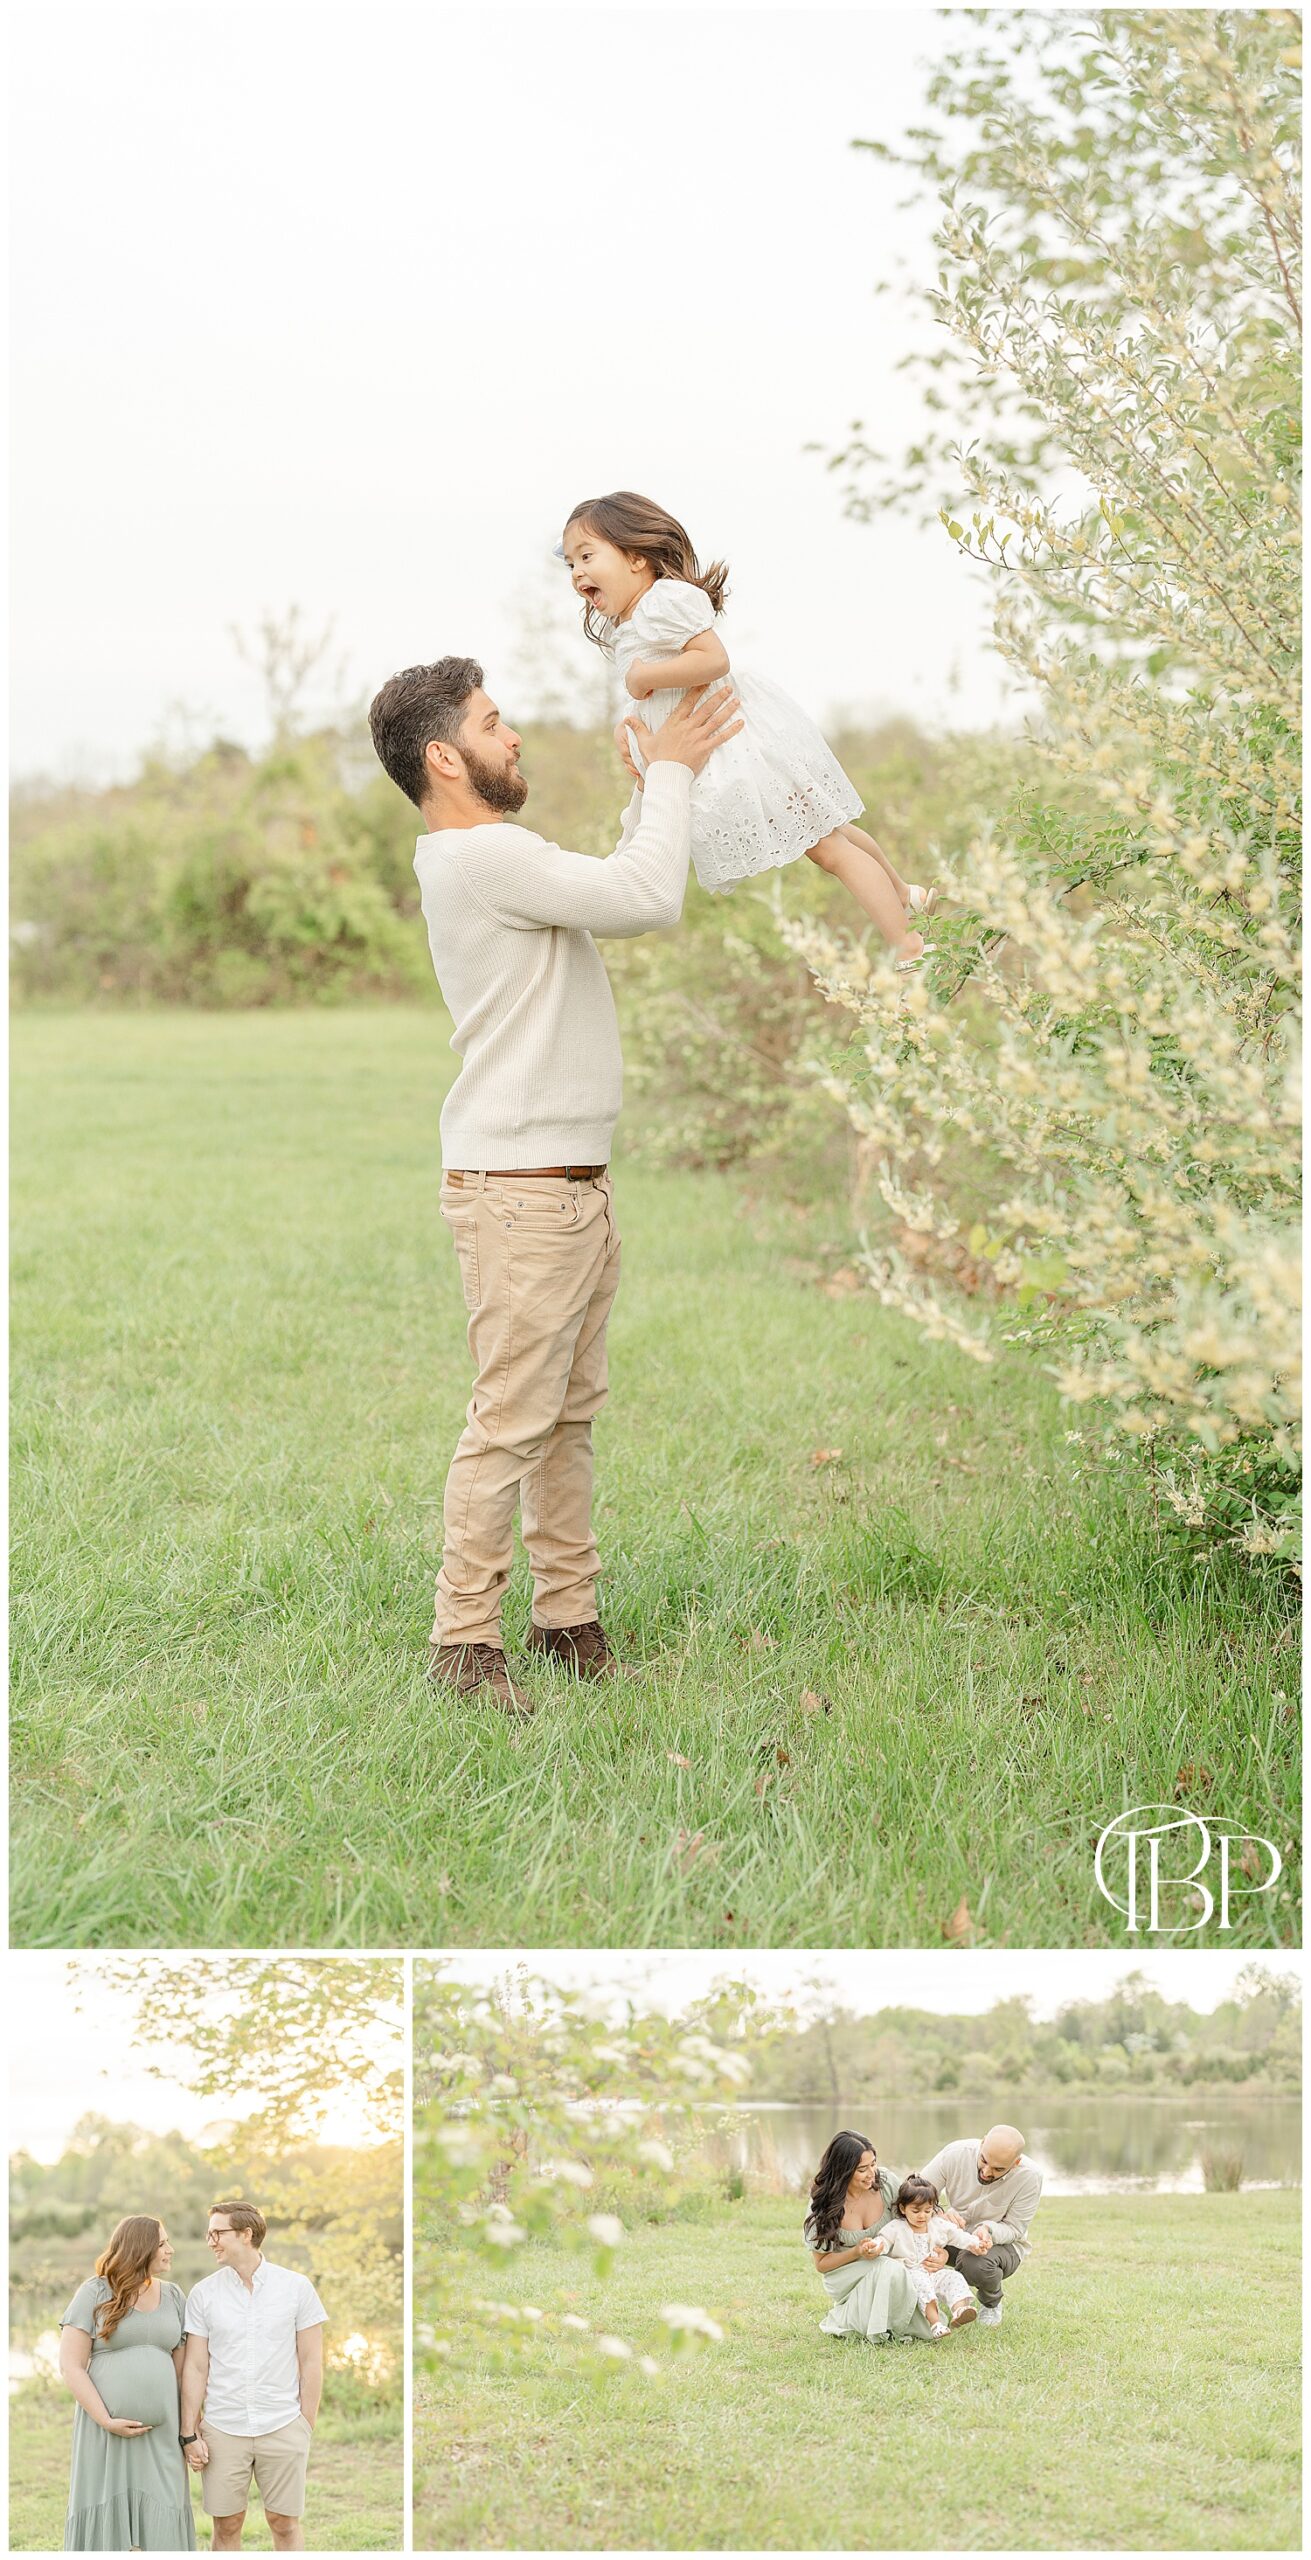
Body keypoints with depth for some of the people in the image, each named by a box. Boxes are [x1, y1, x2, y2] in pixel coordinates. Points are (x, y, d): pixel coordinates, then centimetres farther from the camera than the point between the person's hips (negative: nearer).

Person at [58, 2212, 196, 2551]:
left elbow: (181, 2364, 12)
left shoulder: (172, 2295, 10)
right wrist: (107, 2421, -14)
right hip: (106, 2430, -4)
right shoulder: (95, 2294, -3)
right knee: (105, 2521, -3)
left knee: (160, 2526, -1)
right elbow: (70, 2366, -6)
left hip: (161, 2432, 4)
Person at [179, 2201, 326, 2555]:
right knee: (227, 2525, 4)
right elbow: (195, 2367, 4)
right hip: (222, 2430, 1)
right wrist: (189, 2433, 0)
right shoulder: (202, 2294, 3)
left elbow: (311, 2361, 3)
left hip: (283, 2429, -1)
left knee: (284, 2522, 3)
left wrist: (306, 2426, 0)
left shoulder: (296, 2287, 0)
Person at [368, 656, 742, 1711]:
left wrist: (654, 784, 19)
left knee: (570, 1415, 13)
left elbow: (621, 889, 26)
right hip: (519, 1190, -10)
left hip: (573, 1183, 10)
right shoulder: (483, 856, -17)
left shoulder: (492, 860, 17)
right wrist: (671, 772, -9)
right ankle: (464, 1641, -3)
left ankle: (568, 1617, 19)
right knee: (511, 1420, -8)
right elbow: (648, 898, -22)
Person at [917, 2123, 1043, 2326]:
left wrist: (988, 2230, -38)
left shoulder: (1030, 2176, -25)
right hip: (954, 2235, 2)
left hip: (1002, 2242, -2)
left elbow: (1014, 2228, -16)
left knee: (977, 2264, -37)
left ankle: (991, 2304, 1)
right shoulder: (956, 2154, -23)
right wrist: (941, 2214, -38)